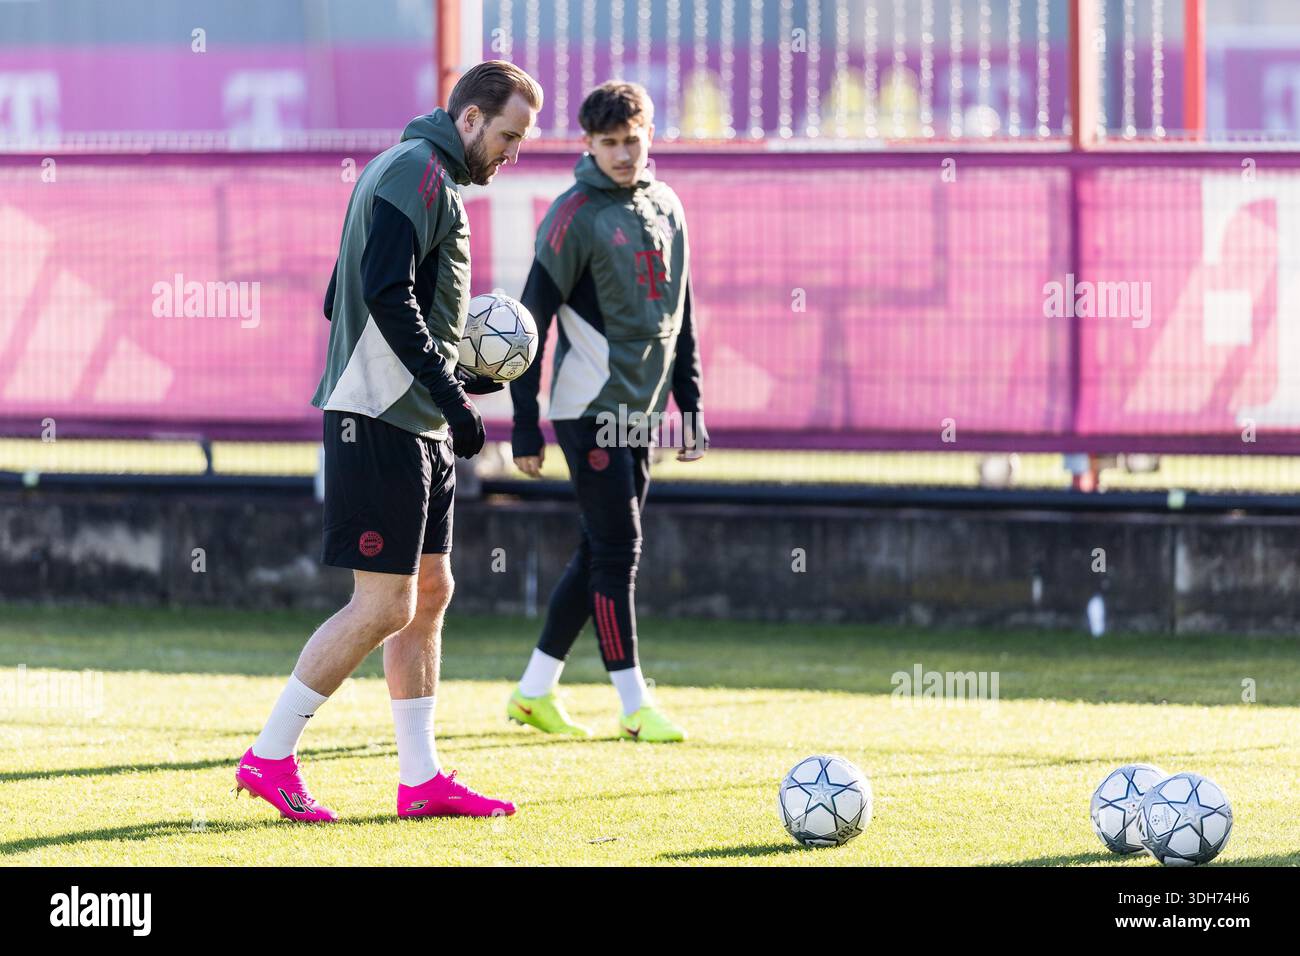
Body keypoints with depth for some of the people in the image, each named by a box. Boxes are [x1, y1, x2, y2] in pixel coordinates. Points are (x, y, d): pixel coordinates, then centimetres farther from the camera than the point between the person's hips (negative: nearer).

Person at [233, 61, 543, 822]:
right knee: (383, 606, -9)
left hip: (416, 426, 11)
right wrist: (449, 394, -24)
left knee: (430, 592, 11)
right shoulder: (418, 172, -12)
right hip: (381, 418, -11)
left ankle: (421, 779, 14)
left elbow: (346, 301, 23)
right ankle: (271, 757, -3)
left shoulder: (435, 180, 20)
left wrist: (453, 375, 19)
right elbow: (386, 294, -23)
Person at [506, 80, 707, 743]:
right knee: (617, 551, -8)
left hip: (641, 414, 7)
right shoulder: (576, 215, -10)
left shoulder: (665, 208, 11)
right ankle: (634, 706, -6)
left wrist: (691, 406, 16)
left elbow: (679, 316, 19)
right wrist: (526, 427, -13)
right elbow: (533, 320, -11)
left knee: (599, 554, 9)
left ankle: (535, 689, 18)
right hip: (591, 411, -7)